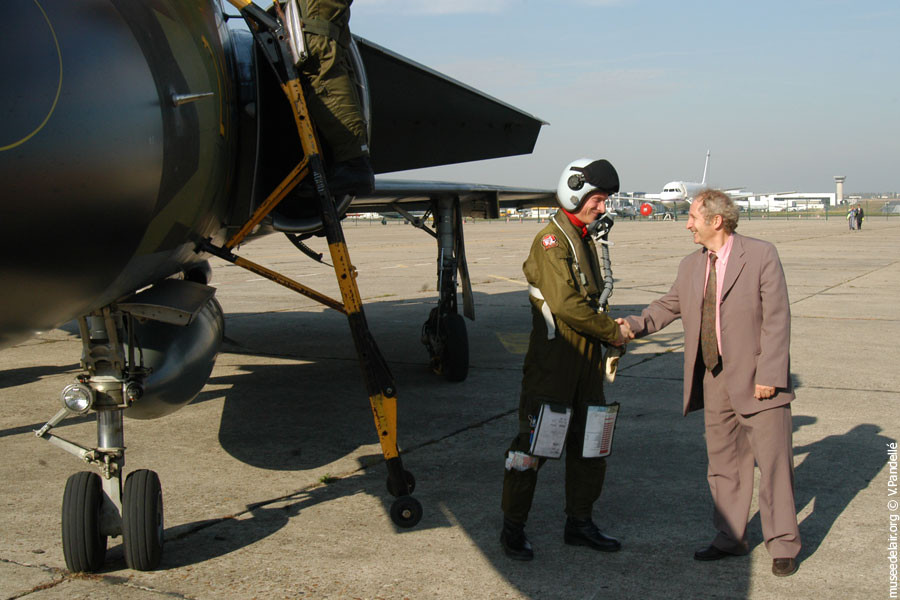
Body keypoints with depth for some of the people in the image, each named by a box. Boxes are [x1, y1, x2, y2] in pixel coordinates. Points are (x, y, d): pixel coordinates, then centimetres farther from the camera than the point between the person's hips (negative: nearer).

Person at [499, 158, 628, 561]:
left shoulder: (585, 240, 16)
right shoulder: (551, 240, -13)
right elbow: (565, 304, -22)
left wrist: (608, 345, 15)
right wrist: (613, 332, -12)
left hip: (585, 359, 9)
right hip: (552, 361, -9)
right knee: (533, 442, -2)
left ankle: (579, 523, 25)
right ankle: (513, 529, 8)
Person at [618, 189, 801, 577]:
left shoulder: (761, 255, -9)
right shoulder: (691, 266, 9)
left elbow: (776, 319, -12)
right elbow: (668, 306, 20)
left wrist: (769, 375, -17)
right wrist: (635, 325, 1)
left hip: (756, 379, -6)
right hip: (715, 380, 6)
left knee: (773, 461, 0)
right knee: (724, 462, 13)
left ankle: (783, 545, 12)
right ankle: (730, 538, 26)